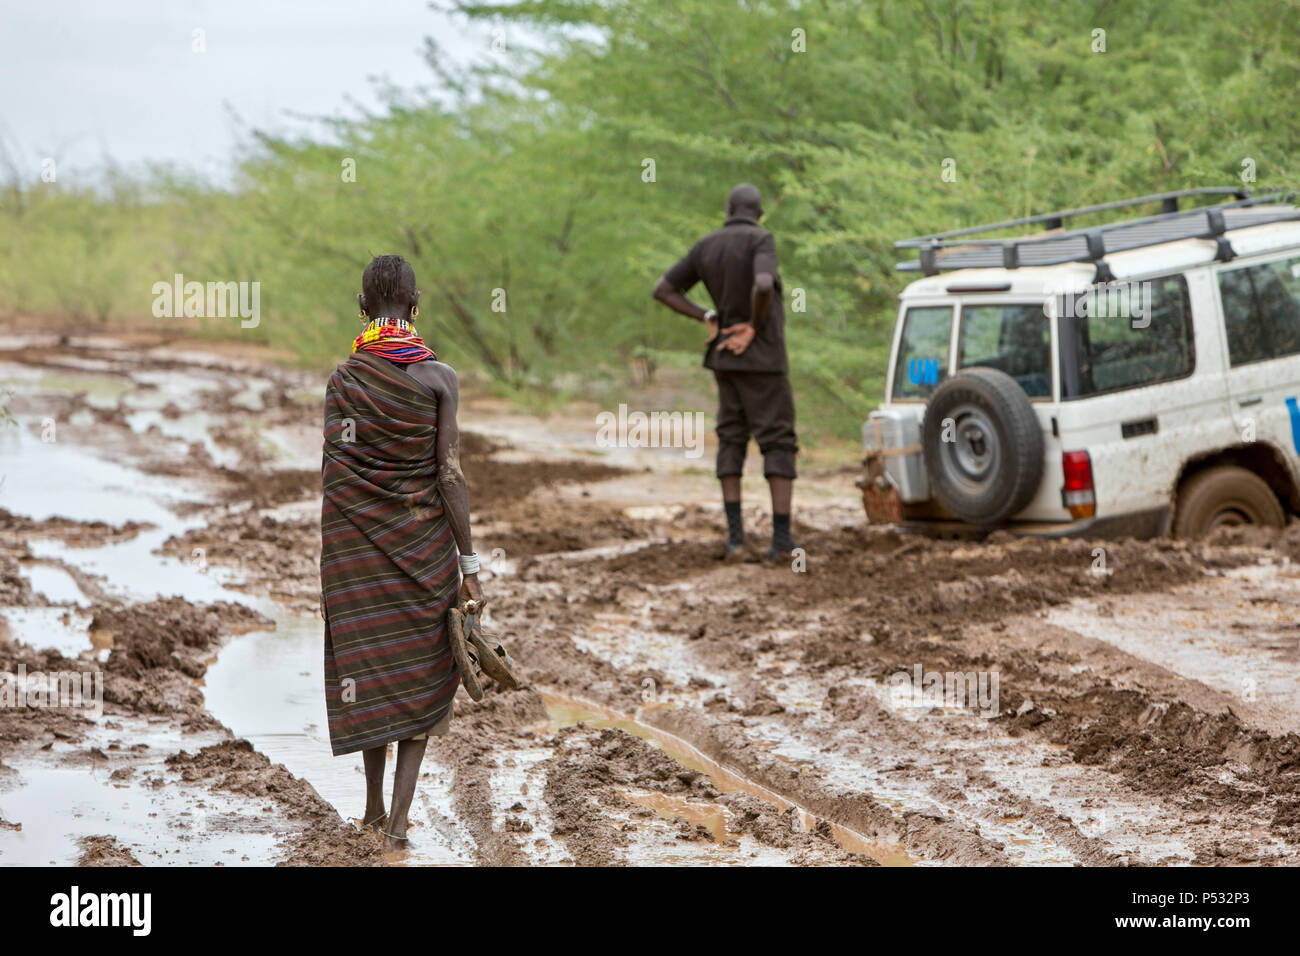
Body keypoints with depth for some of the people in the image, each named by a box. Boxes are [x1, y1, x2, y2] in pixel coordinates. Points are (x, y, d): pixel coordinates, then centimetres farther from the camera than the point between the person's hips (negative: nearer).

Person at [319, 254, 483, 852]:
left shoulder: (343, 378, -3)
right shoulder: (438, 377, -8)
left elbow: (332, 473, -5)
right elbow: (450, 475, -10)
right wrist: (468, 562, -6)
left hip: (355, 545, 2)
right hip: (424, 543, -1)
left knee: (369, 667, 13)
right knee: (422, 673, 8)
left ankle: (375, 807, 23)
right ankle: (399, 816, -1)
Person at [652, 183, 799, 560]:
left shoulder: (706, 246, 6)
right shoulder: (761, 240, -13)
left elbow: (663, 290, 9)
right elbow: (763, 286, -33)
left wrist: (708, 319, 4)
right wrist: (754, 327, -15)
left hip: (726, 355, 6)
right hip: (762, 357, -6)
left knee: (732, 441, 14)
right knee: (778, 443, -1)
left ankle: (735, 533, 7)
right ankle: (781, 536, -8)